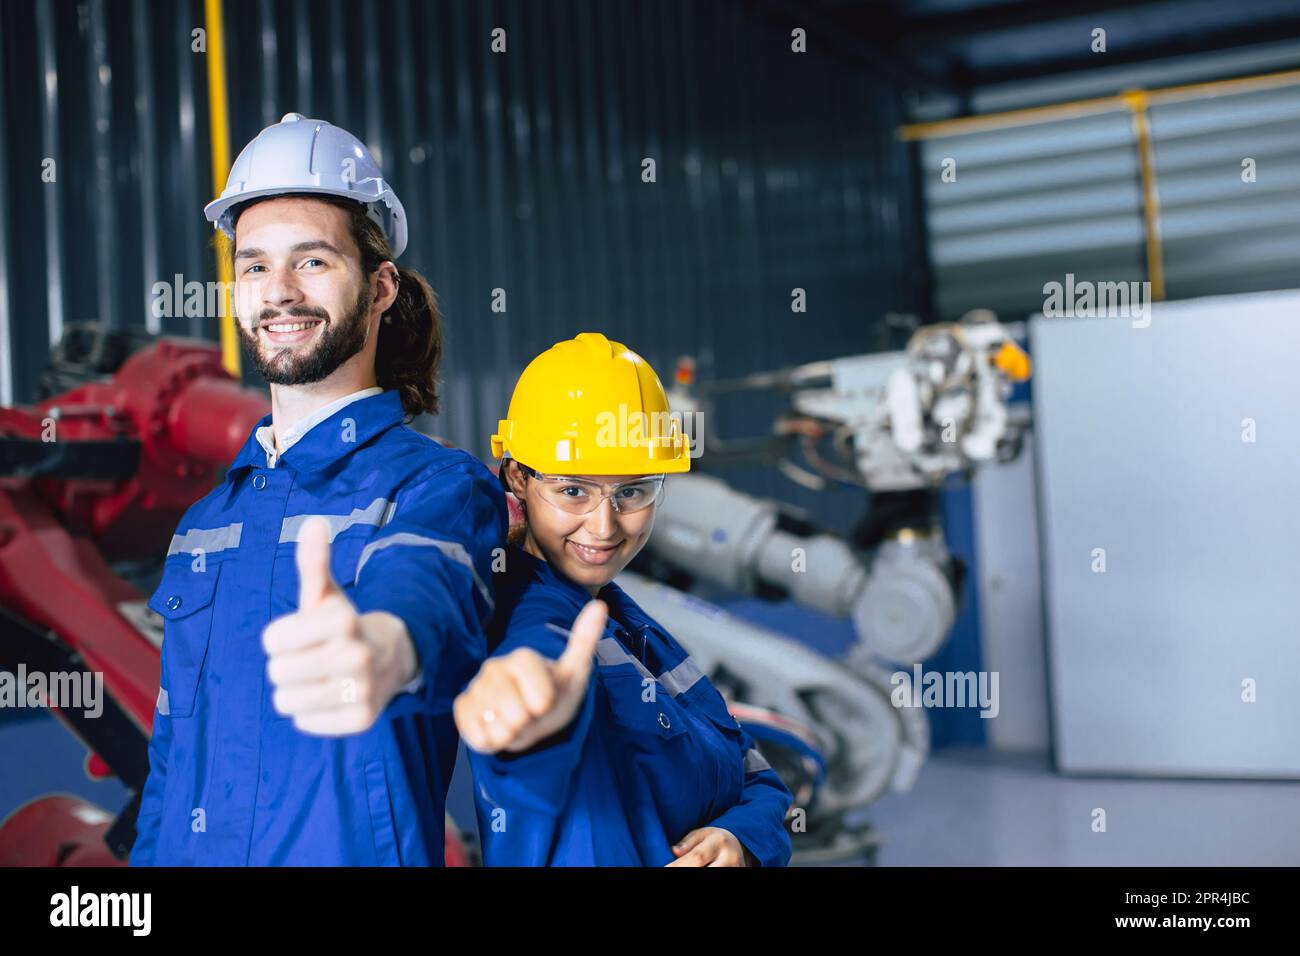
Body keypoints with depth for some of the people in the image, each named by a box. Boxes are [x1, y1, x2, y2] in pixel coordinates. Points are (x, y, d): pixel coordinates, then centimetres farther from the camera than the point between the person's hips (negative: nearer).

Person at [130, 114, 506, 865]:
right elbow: (172, 761, 14)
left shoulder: (442, 487, -11)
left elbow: (424, 593, -36)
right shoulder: (206, 523, 9)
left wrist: (382, 648, -58)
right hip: (187, 854, 6)